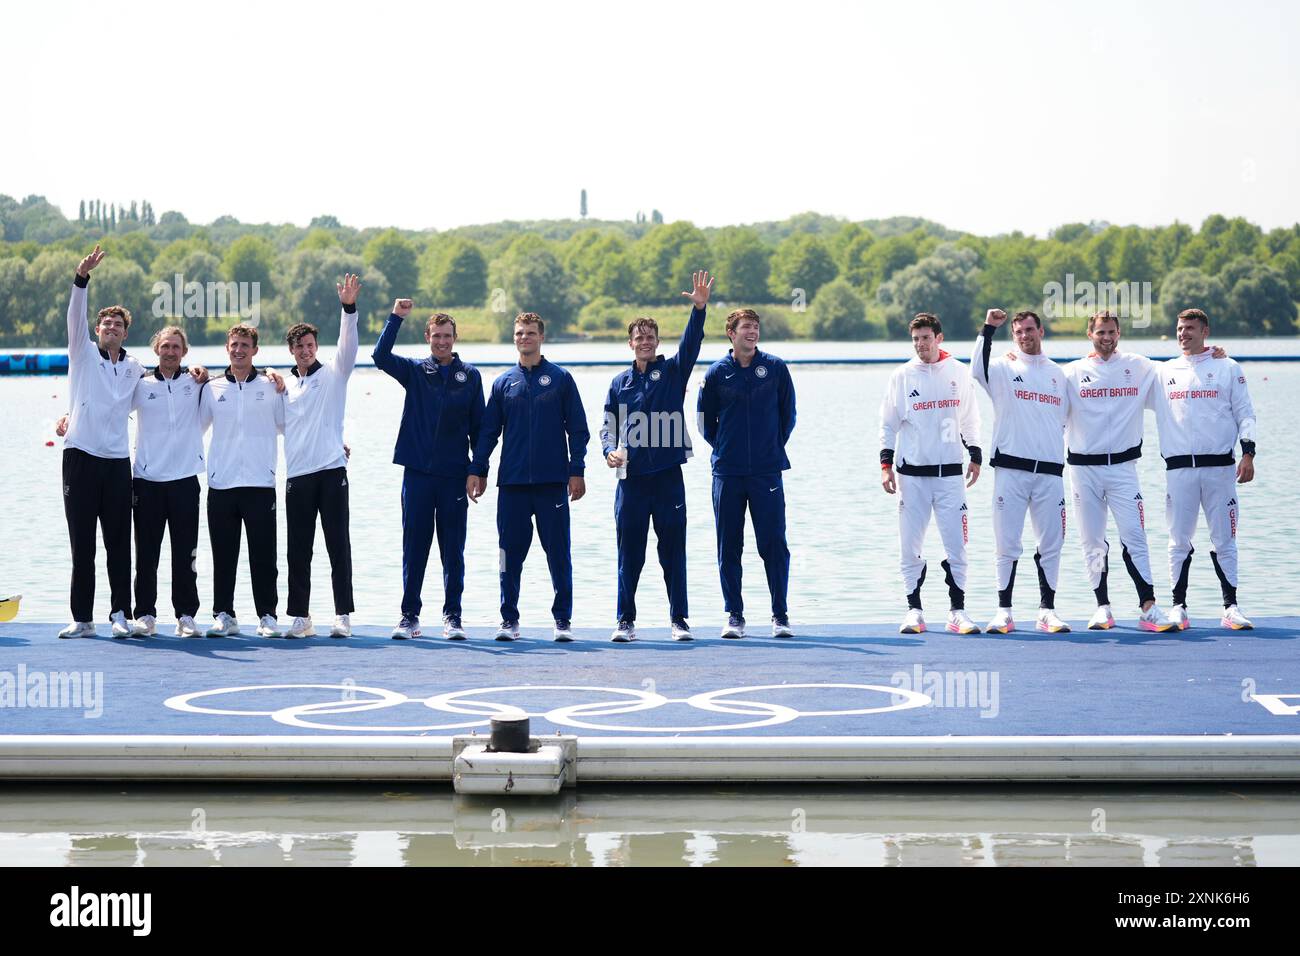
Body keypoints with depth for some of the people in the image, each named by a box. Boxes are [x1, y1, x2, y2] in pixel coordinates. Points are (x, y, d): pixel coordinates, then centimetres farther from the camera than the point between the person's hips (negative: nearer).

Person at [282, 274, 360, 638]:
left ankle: (343, 615, -2)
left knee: (338, 546, -4)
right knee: (298, 551, 5)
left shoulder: (332, 374, 5)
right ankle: (301, 618, 10)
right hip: (297, 476, 4)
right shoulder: (286, 387, 18)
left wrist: (349, 308, -25)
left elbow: (348, 345, -11)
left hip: (331, 471, -4)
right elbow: (279, 425, 24)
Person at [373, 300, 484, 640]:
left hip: (454, 475, 0)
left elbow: (478, 425, 9)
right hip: (417, 474, 0)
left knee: (453, 551, 3)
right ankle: (410, 616, 9)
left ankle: (453, 617, 8)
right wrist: (396, 318, -18)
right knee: (414, 548, 3)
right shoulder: (414, 370, 7)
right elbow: (381, 356, -11)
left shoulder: (470, 375, 7)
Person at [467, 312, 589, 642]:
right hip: (512, 481, 2)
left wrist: (576, 470, -4)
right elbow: (488, 430, 12)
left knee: (558, 552, 0)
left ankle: (563, 619, 6)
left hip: (552, 481, -2)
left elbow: (577, 428, 3)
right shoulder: (503, 382, 11)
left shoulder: (560, 379, 4)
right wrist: (477, 470, 4)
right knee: (511, 553, 4)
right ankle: (509, 618, 11)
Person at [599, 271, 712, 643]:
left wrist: (699, 308, -25)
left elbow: (691, 343, -10)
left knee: (673, 551, 2)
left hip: (668, 475, -1)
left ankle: (679, 619, 8)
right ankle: (625, 621, 9)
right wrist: (611, 450, -9)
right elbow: (609, 426, 11)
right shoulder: (620, 382, 11)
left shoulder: (672, 371, 5)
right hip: (631, 476, 1)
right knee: (629, 553, 4)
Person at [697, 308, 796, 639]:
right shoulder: (717, 372, 3)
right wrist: (725, 449, 8)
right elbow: (705, 421, 12)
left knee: (774, 545, -3)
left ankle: (780, 615, 4)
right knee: (729, 548, 3)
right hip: (727, 474, 1)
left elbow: (788, 414, 11)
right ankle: (734, 615, 10)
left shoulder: (775, 368, 3)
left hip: (767, 472, -1)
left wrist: (774, 447, 7)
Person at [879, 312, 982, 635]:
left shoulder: (958, 372, 6)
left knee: (956, 544, -2)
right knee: (910, 547, 0)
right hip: (912, 473, 0)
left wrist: (975, 456, 12)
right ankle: (914, 611, 7)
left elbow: (969, 418, 16)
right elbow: (888, 424, 6)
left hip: (950, 474, 0)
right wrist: (886, 465, -1)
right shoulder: (902, 376, 3)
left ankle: (957, 611, 3)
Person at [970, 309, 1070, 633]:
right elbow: (978, 369, -19)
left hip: (1049, 472, 3)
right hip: (1010, 469, -3)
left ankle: (1047, 611, 11)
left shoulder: (1057, 374, 17)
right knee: (1007, 544, -1)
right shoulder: (1004, 368, 3)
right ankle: (1004, 612, 3)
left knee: (1051, 545, 4)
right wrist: (989, 328, -22)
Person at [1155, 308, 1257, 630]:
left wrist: (1248, 454, -5)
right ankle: (1179, 607, 6)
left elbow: (1245, 413, 5)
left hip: (1219, 467, -1)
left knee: (1224, 540, 0)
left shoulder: (1228, 368, 8)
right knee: (1179, 541, 1)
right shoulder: (1164, 372, 13)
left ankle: (1231, 607, 4)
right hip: (1179, 468, 2)